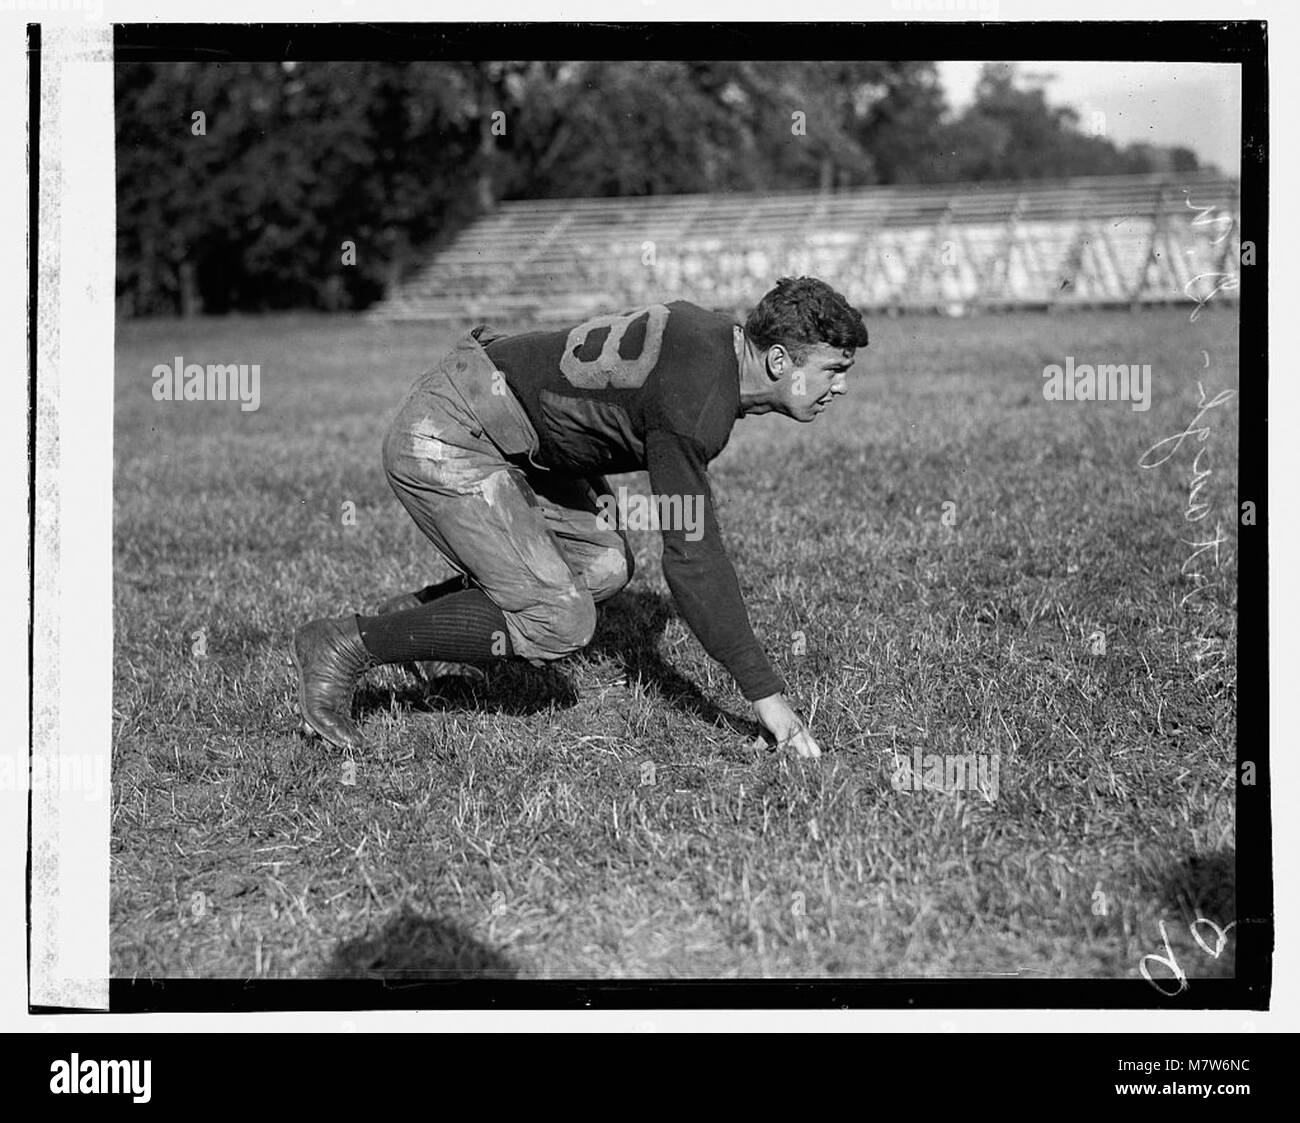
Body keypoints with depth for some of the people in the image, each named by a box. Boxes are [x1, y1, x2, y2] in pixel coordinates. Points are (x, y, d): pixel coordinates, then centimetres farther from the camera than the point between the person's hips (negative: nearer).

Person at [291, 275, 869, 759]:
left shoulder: (713, 336, 3)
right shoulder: (696, 404, -26)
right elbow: (692, 557, -25)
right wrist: (766, 695, -21)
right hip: (445, 443, -10)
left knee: (604, 565, 11)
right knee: (558, 623, -12)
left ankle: (406, 612, 17)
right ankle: (345, 646, -5)